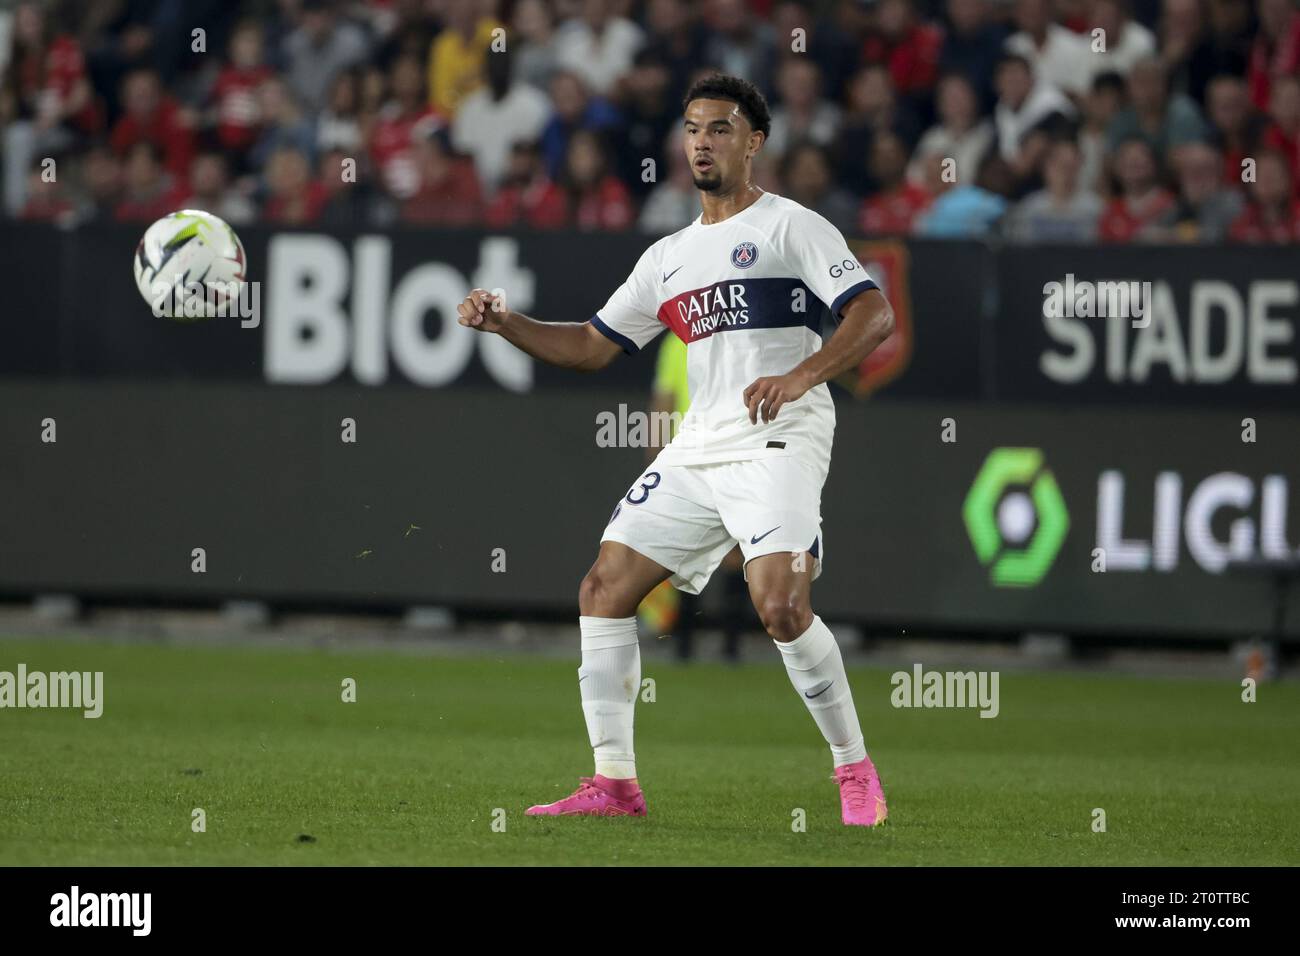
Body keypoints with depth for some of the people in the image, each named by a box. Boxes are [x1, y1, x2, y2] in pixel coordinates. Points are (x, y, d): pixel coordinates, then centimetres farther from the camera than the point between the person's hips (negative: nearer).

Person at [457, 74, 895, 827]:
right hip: (699, 448, 7)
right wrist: (503, 323, 9)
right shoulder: (670, 257, 19)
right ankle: (614, 784, 5)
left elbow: (875, 315, -12)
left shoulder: (791, 226, -1)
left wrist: (801, 376, -26)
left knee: (781, 606, -24)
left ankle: (857, 772, -8)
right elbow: (592, 345, 23)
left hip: (779, 443, -7)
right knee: (604, 589, 0)